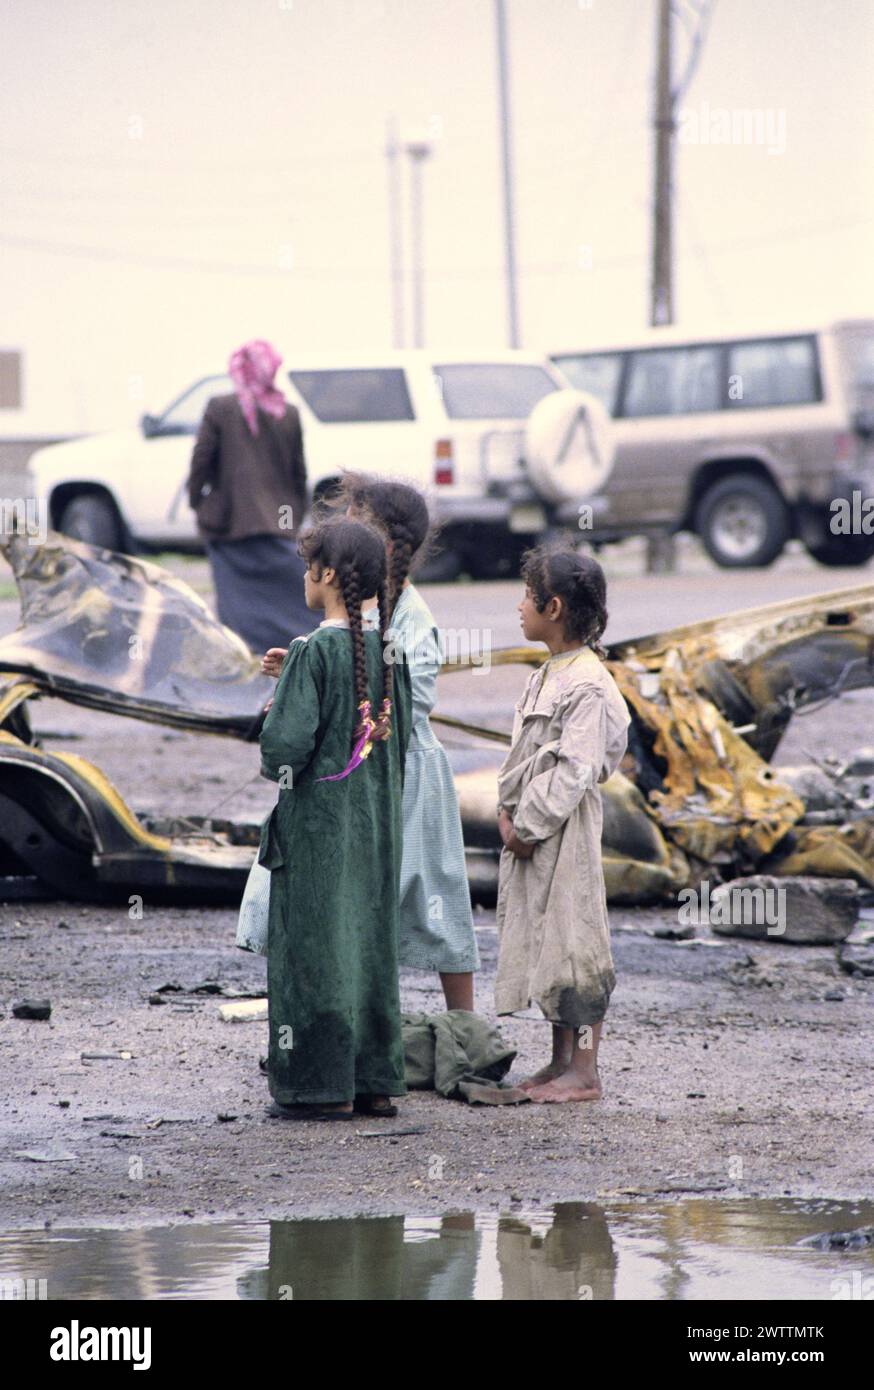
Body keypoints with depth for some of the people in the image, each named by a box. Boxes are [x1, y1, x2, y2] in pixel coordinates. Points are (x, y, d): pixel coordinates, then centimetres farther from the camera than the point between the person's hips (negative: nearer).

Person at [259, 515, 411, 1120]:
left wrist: (274, 759, 1)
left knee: (314, 940, 0)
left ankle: (325, 1085, 0)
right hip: (378, 821, 6)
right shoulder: (386, 650, 4)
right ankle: (376, 1079, 14)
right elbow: (402, 734, 8)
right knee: (372, 939, 12)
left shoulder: (314, 652, -15)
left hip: (318, 821, -6)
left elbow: (288, 742, -20)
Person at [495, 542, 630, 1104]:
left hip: (566, 830, -10)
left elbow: (573, 769, -19)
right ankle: (561, 1062, 21)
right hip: (531, 831, 10)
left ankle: (584, 1072, 0)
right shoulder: (547, 675, 13)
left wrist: (529, 826, -16)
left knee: (572, 940, -5)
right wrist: (509, 811, 4)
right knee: (542, 939, 13)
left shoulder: (588, 685, -17)